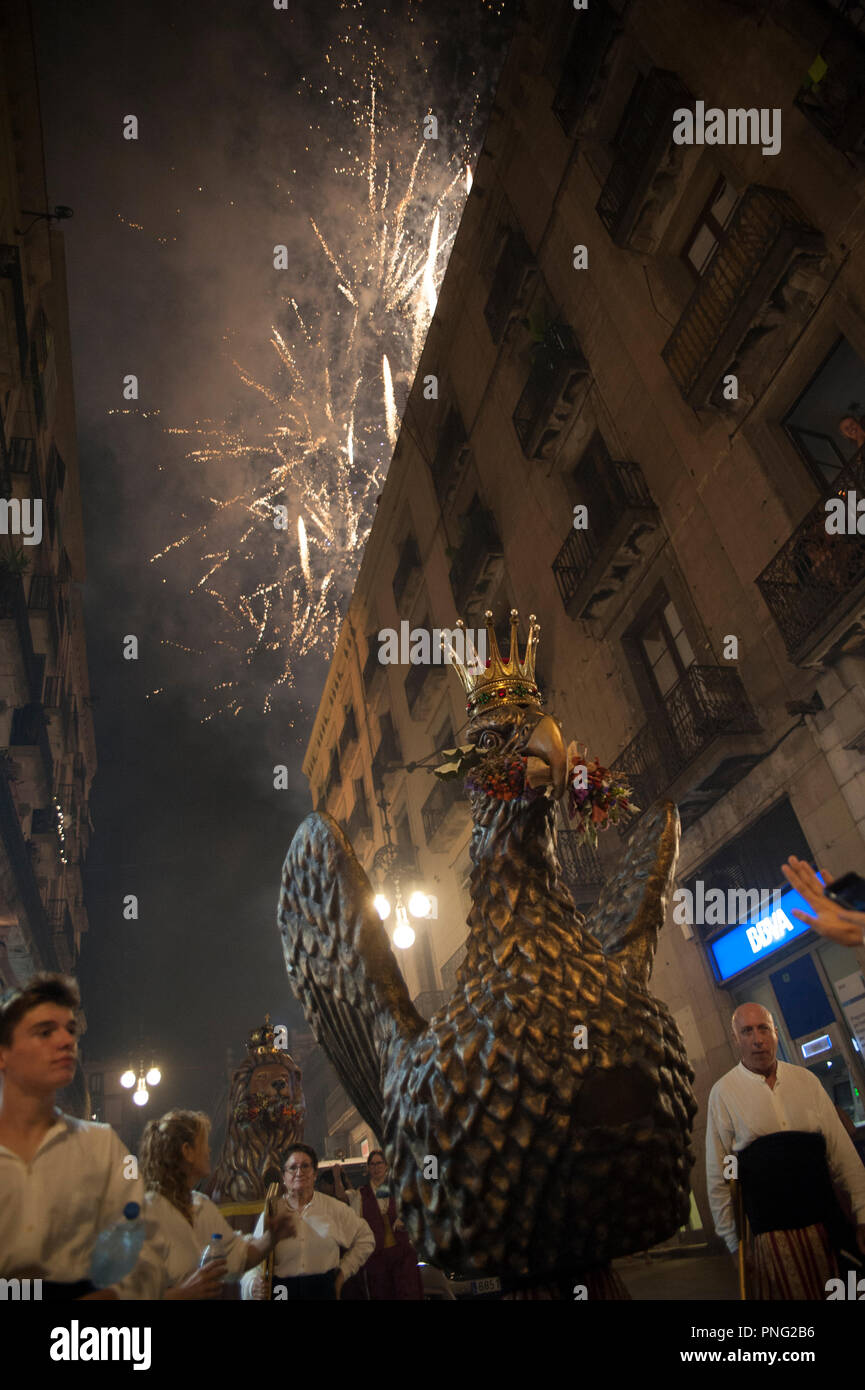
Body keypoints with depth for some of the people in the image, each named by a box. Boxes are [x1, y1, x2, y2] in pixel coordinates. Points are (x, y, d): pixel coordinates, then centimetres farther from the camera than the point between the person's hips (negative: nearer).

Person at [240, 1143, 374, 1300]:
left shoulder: (334, 1208, 0)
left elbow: (365, 1239, 9)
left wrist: (343, 1272, 4)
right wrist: (253, 1284, -24)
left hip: (324, 1290, 0)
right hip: (281, 1292, 0)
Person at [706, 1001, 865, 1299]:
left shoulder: (806, 1080, 3)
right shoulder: (723, 1092, -5)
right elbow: (718, 1176, 0)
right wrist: (734, 1242, 2)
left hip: (828, 1227, 3)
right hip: (772, 1237, -3)